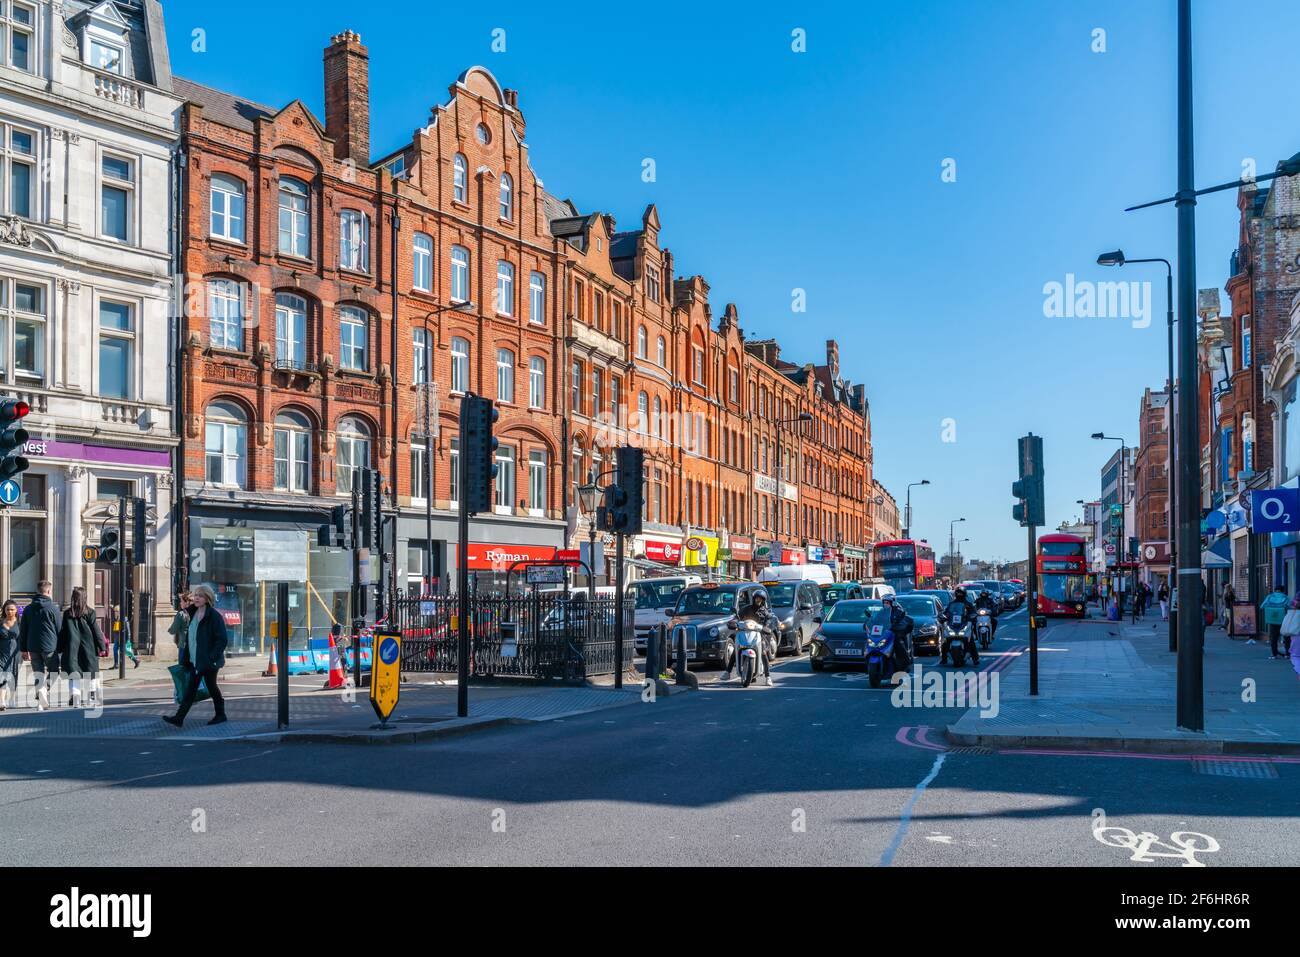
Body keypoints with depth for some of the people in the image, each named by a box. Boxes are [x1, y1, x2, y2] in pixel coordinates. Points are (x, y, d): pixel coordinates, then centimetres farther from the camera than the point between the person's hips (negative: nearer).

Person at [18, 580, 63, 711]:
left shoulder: (29, 609, 8)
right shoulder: (53, 608, -6)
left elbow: (22, 631, 12)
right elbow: (60, 629, -5)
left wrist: (23, 649, 17)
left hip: (33, 648, 4)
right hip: (50, 647, -4)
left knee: (38, 675, 7)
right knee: (52, 673, 7)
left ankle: (41, 702, 2)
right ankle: (48, 700, 1)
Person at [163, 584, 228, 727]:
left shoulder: (214, 616, -14)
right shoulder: (193, 613, 9)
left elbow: (222, 639, -17)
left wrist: (212, 658, -21)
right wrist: (186, 656, 13)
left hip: (208, 661, -7)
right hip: (194, 660, 7)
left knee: (211, 687, 6)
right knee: (190, 689, 4)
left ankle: (220, 714, 22)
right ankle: (179, 718, 2)